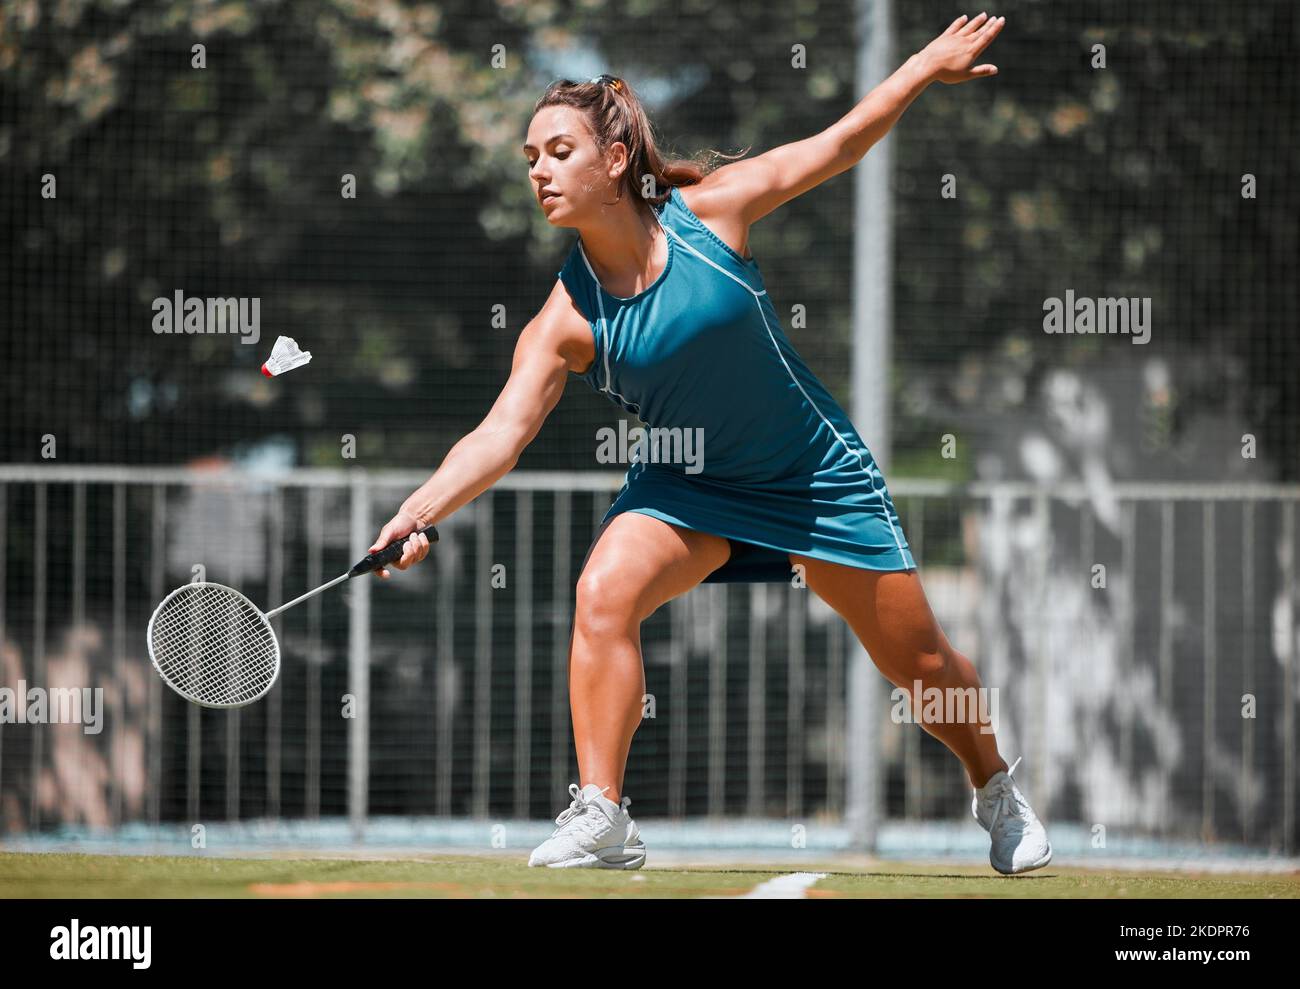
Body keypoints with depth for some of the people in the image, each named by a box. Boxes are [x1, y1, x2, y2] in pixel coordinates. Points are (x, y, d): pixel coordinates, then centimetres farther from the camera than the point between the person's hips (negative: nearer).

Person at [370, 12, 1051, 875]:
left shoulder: (711, 210, -18)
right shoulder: (567, 320, -17)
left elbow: (837, 145, -4)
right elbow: (502, 434, -26)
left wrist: (932, 65, 2)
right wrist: (420, 511, -43)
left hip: (815, 472, -1)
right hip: (687, 486, 1)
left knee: (920, 663, 7)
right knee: (604, 594, -28)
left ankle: (997, 788, 37)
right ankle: (600, 818, -22)